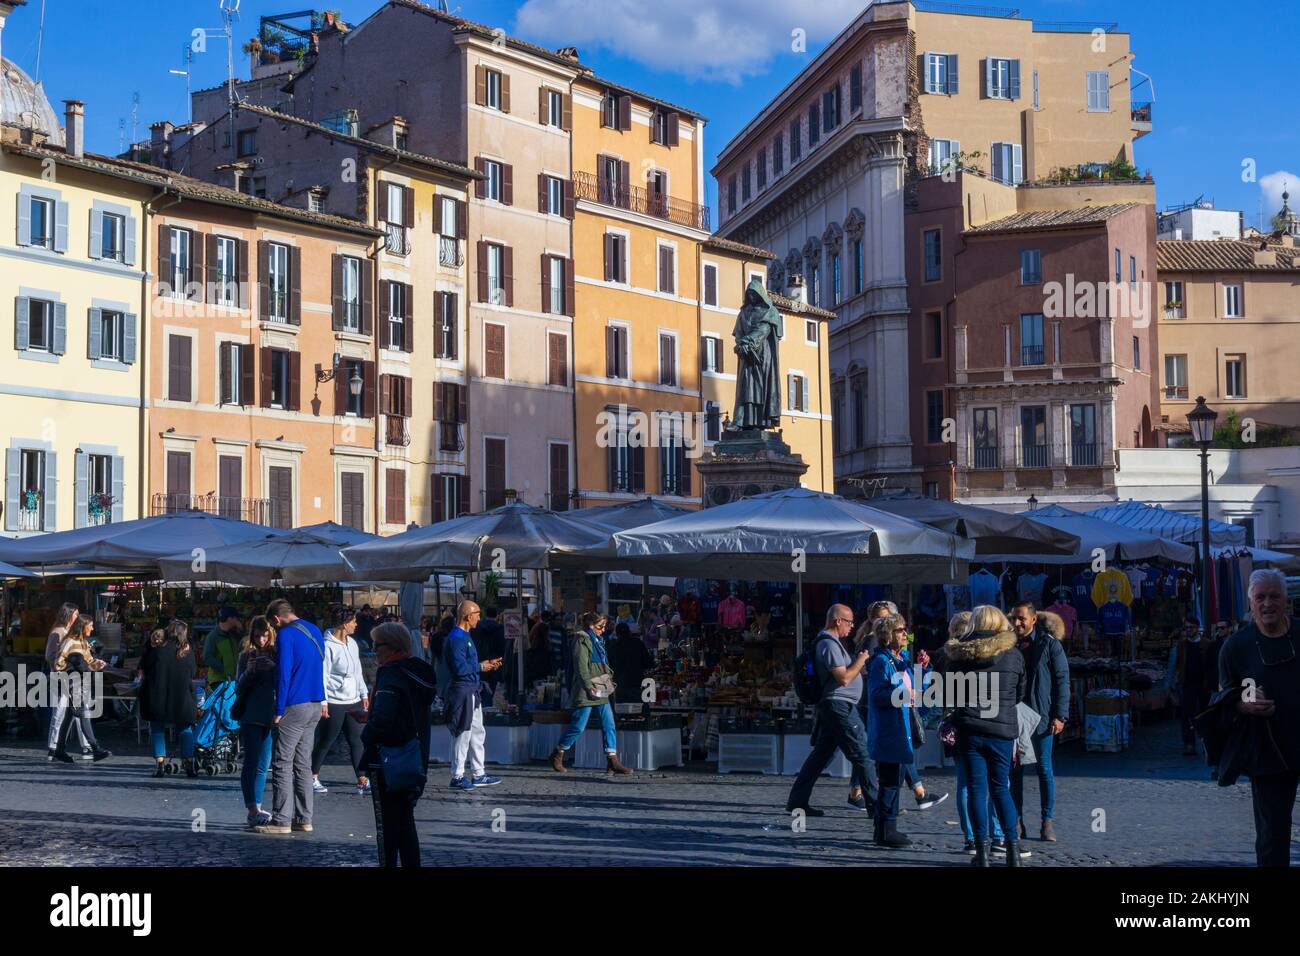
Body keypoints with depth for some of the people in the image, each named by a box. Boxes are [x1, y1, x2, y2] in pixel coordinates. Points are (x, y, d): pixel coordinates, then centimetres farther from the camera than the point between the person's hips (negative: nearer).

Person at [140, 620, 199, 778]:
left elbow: (143, 669, 0)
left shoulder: (157, 651, -11)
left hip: (157, 698, -2)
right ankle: (189, 764, 8)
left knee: (157, 729, 9)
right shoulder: (188, 653, -5)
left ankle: (160, 763, -1)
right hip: (182, 700, 2)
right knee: (185, 730, 14)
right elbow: (193, 673, 7)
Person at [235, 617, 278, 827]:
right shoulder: (246, 656, 6)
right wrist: (249, 671, -12)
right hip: (250, 716, -2)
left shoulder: (277, 656, 8)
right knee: (251, 761, -10)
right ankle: (253, 810, -16)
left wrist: (273, 668, -13)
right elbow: (239, 688, 4)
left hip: (271, 715, 2)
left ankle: (255, 809, 10)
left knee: (263, 765, 5)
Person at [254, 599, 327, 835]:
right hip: (315, 705, 8)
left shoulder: (286, 636, -11)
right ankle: (304, 819, 12)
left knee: (282, 764, -3)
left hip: (294, 707, -8)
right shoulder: (315, 631, 14)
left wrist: (279, 711, -12)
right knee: (303, 764, 11)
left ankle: (281, 820, -4)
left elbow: (283, 674, -15)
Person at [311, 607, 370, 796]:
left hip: (353, 702, 7)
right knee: (325, 741, 3)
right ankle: (313, 777, 17)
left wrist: (364, 694, 18)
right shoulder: (328, 645, -13)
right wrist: (323, 702, -18)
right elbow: (323, 675, -15)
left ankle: (362, 781, 3)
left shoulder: (352, 644, 12)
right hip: (334, 703, -7)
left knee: (356, 741, 3)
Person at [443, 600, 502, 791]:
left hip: (472, 693, 11)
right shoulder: (456, 638, -17)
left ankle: (478, 774, 22)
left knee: (477, 734, 15)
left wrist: (487, 664, 10)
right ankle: (457, 777, 3)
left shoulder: (465, 637, 16)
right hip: (462, 691, -11)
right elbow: (460, 668, -24)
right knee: (463, 734, -4)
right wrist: (481, 667, -13)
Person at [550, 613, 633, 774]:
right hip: (586, 692, -9)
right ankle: (557, 755, 13)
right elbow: (582, 667, -16)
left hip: (601, 690, 9)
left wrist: (608, 679, 12)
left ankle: (613, 761, -1)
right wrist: (589, 687, -22)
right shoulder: (583, 640, -8)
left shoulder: (598, 641, 19)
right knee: (578, 726, -4)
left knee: (609, 725, 0)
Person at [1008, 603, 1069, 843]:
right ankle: (1017, 821, 12)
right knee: (1014, 770, 5)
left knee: (1044, 769, 1)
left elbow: (1062, 680, -5)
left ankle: (1047, 823, 8)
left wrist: (1060, 715, -12)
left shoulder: (1049, 645, -4)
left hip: (1040, 716, -4)